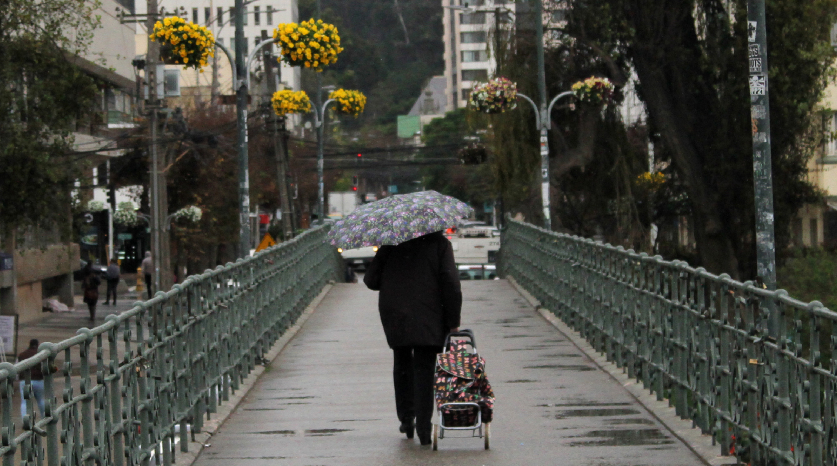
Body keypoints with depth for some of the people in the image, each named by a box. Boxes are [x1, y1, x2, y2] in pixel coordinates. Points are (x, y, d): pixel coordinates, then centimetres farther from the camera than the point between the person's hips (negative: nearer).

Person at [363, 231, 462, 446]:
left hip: (394, 315, 2)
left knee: (402, 365, 21)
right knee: (424, 370, 1)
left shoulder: (390, 245, 3)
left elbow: (371, 280, 3)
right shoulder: (440, 243, -1)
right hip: (428, 319, -2)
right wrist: (453, 322, -1)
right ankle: (423, 428, -8)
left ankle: (406, 419, 23)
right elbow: (451, 283, -7)